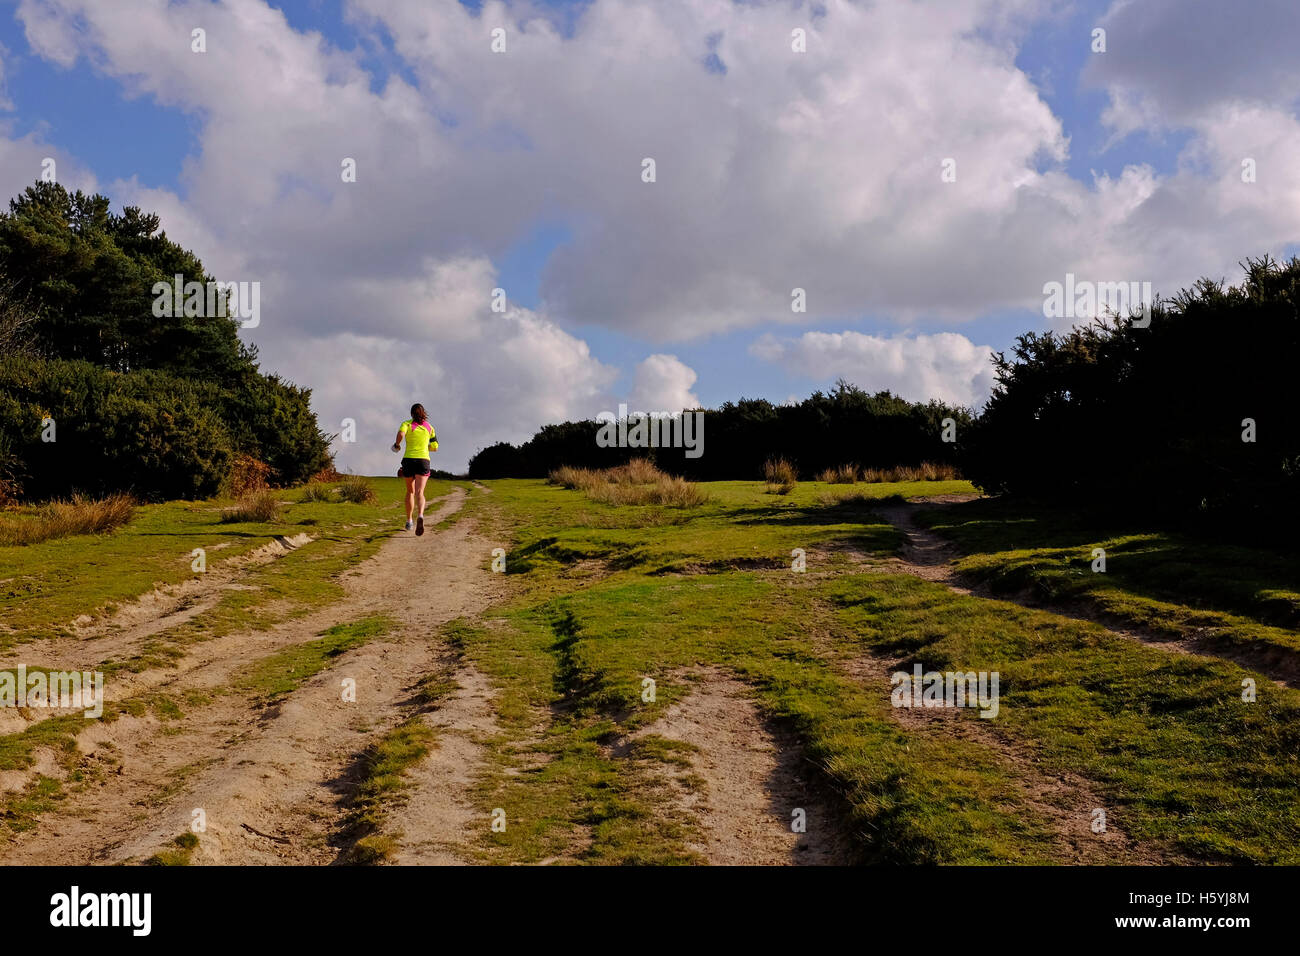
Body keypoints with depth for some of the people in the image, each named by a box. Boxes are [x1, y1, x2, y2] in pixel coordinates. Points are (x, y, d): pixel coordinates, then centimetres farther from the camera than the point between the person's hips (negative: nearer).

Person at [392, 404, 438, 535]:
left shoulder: (407, 423, 3)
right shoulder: (429, 427, 11)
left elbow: (401, 433, -19)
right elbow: (435, 447, 13)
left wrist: (397, 444, 0)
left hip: (408, 460, 0)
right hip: (423, 460, 0)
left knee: (410, 491, 20)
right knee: (419, 493, -12)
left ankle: (409, 521, 27)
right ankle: (420, 516, -40)